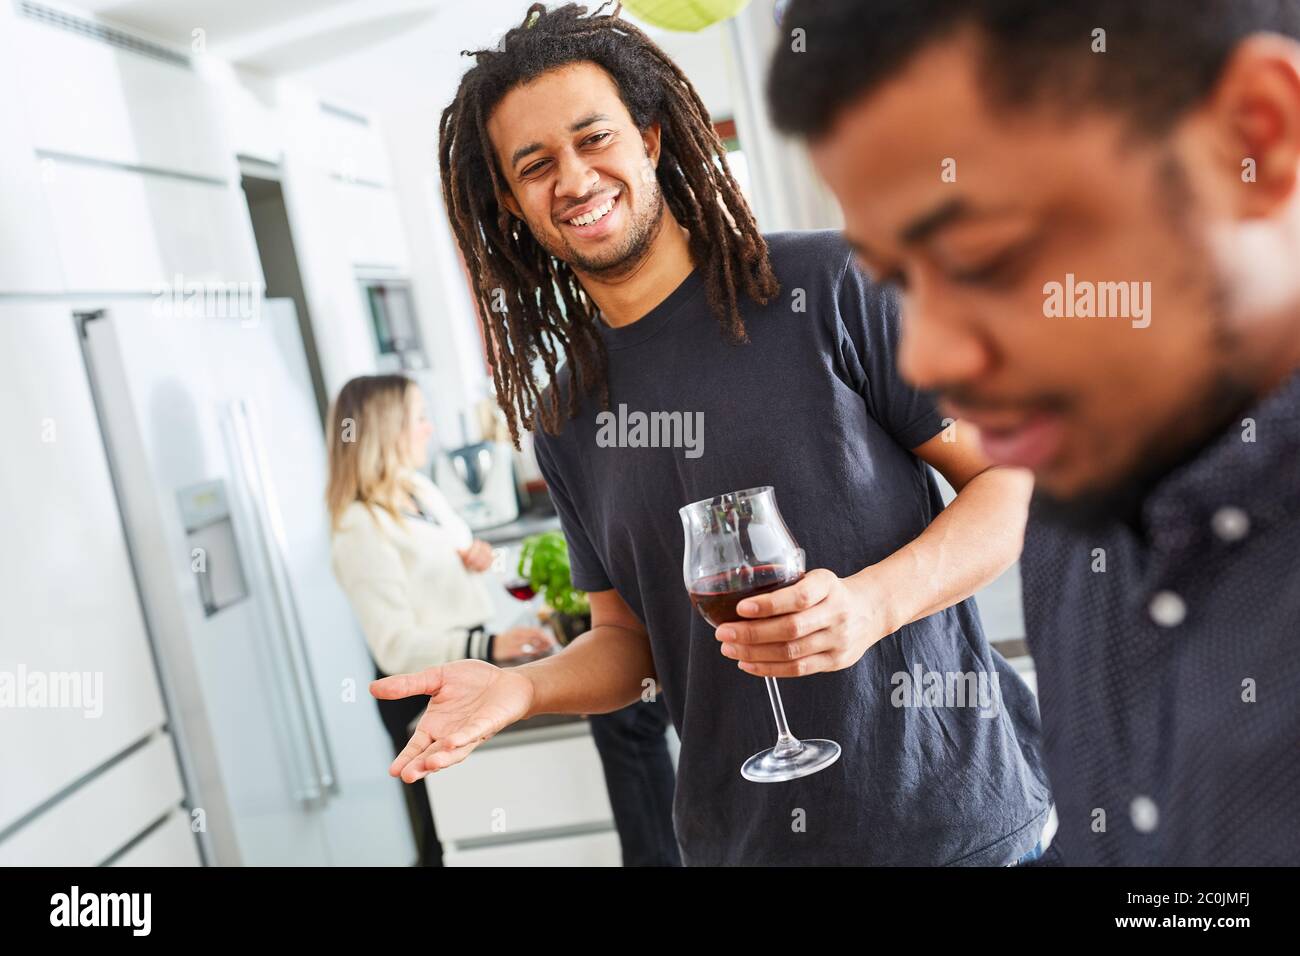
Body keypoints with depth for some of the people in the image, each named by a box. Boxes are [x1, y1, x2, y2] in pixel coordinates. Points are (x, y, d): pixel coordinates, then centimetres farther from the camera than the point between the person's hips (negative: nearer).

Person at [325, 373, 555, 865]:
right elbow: (396, 646, -27)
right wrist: (488, 646, -38)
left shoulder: (420, 488, 4)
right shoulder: (360, 529, -23)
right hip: (421, 696, -8)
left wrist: (477, 557, -3)